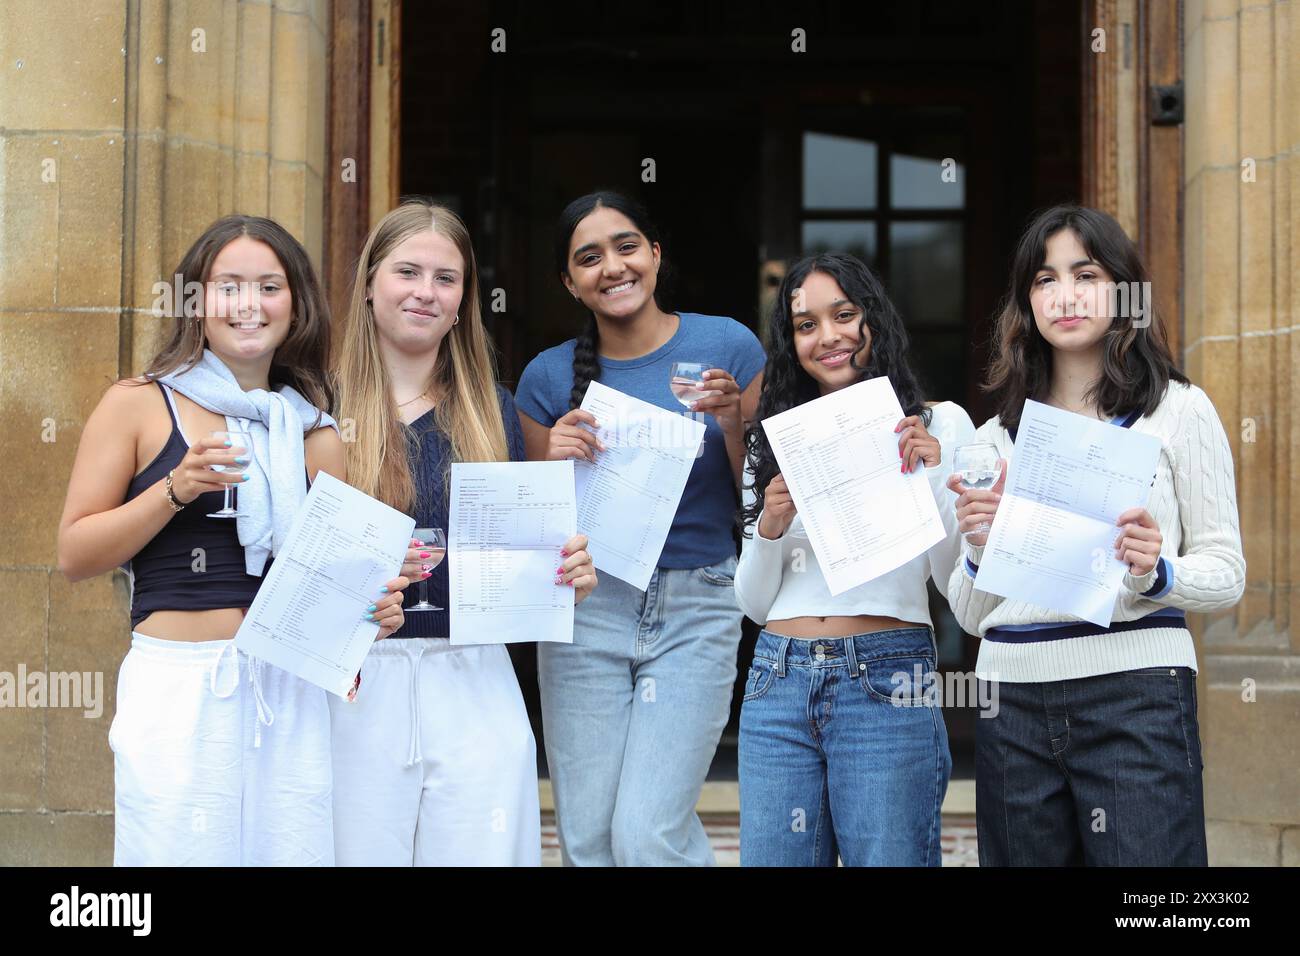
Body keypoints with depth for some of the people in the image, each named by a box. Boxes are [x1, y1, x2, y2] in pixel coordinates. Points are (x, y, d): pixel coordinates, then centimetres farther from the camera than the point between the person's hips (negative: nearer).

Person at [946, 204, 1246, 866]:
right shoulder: (995, 438, 14)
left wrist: (1155, 573, -16)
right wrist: (979, 550, -6)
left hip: (1136, 692, -3)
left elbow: (1225, 571, 3)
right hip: (1013, 703, 3)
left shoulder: (1179, 410, 5)